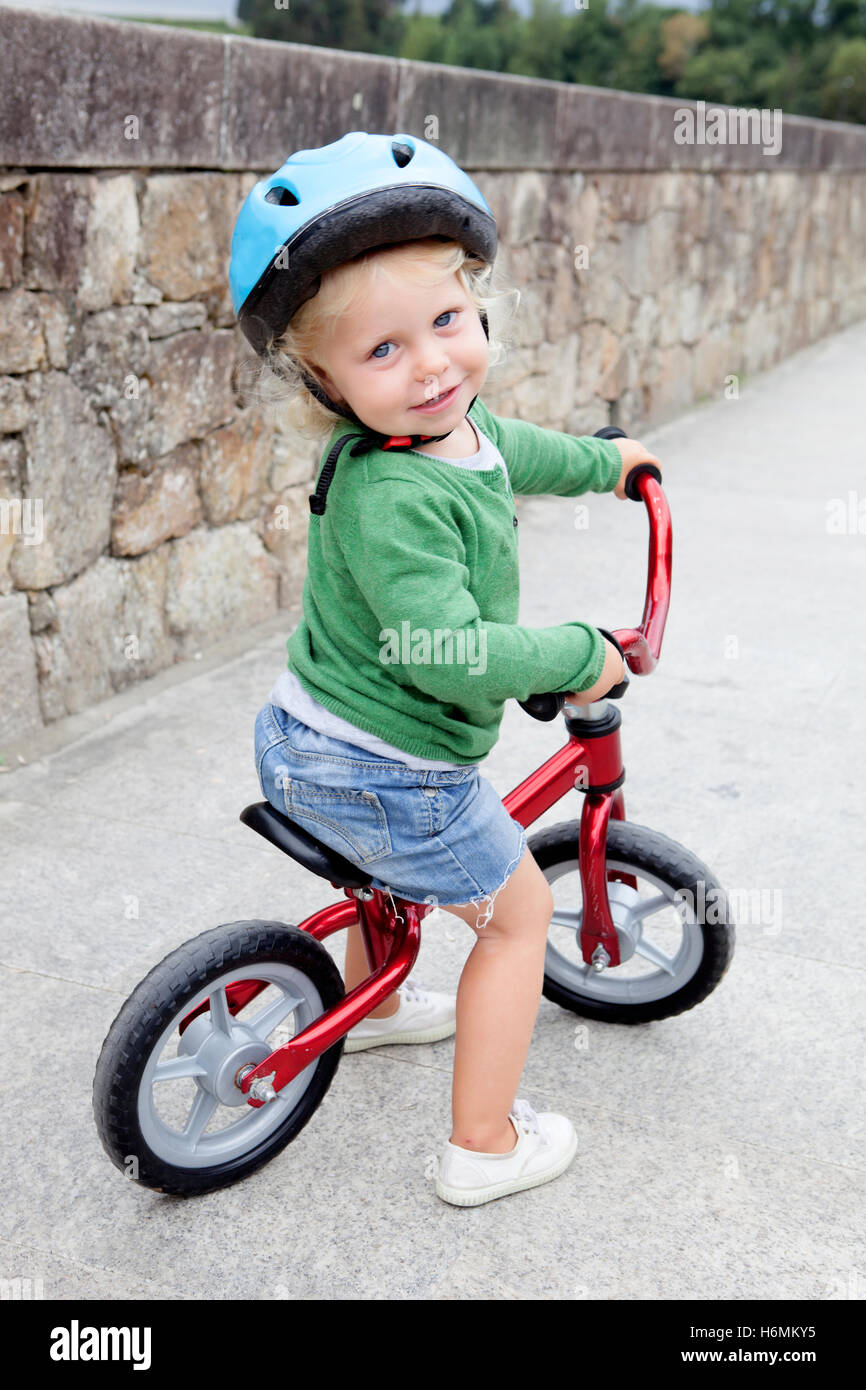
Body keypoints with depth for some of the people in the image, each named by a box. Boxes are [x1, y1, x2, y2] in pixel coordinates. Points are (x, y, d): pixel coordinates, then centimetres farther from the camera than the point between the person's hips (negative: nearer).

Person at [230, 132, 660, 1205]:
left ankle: (368, 1004, 61)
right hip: (385, 775, -9)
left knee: (403, 863, 37)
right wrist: (579, 654, -21)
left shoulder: (452, 418, -1)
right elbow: (451, 655, -36)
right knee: (517, 909, 9)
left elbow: (508, 450, 23)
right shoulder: (390, 499, -32)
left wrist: (602, 459, 38)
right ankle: (484, 1145, 22)